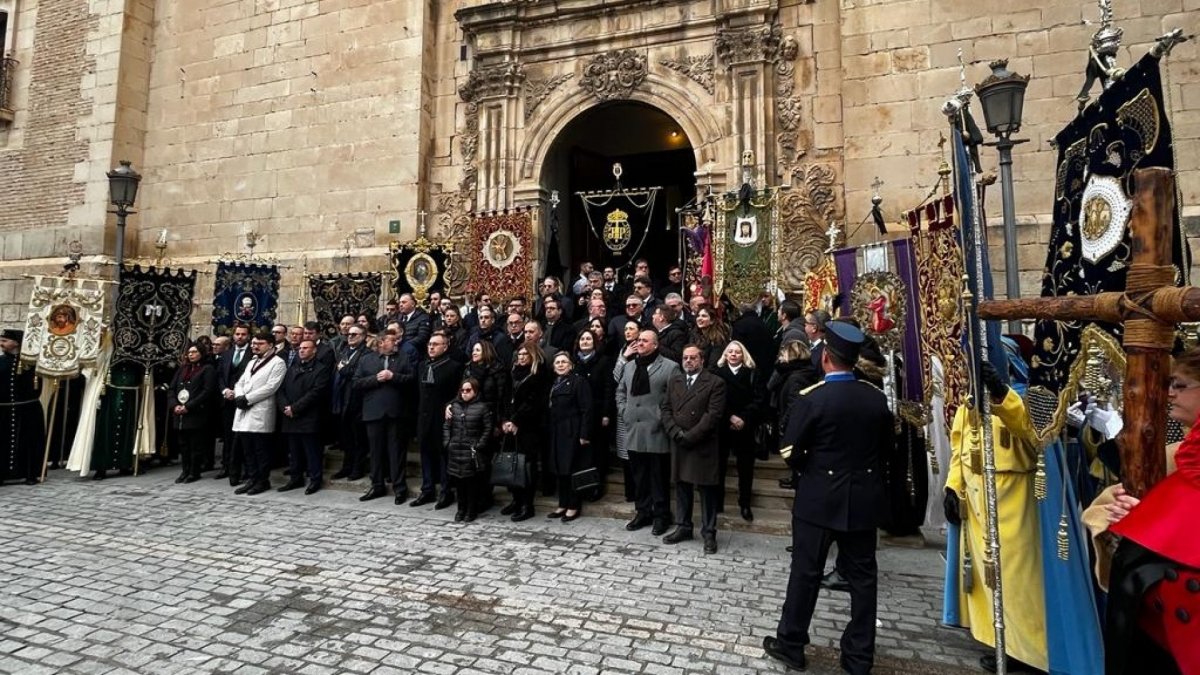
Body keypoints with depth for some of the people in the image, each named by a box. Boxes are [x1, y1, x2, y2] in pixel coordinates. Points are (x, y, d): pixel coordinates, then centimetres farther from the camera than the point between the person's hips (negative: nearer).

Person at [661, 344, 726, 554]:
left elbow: (713, 414, -13)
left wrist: (690, 436, -16)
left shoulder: (715, 383, -5)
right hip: (678, 444, 5)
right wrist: (676, 432, -8)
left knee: (707, 490, 3)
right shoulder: (674, 381, 13)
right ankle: (683, 528, 24)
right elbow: (666, 409, 8)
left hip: (703, 446, -5)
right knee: (681, 487, 12)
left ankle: (709, 533, 14)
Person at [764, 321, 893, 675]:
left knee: (806, 573, 8)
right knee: (862, 575, 14)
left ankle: (790, 643, 22)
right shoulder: (877, 398, -3)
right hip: (863, 497, 4)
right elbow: (885, 443, 10)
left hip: (819, 498, -4)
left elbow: (789, 451, -13)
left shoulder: (811, 398, -17)